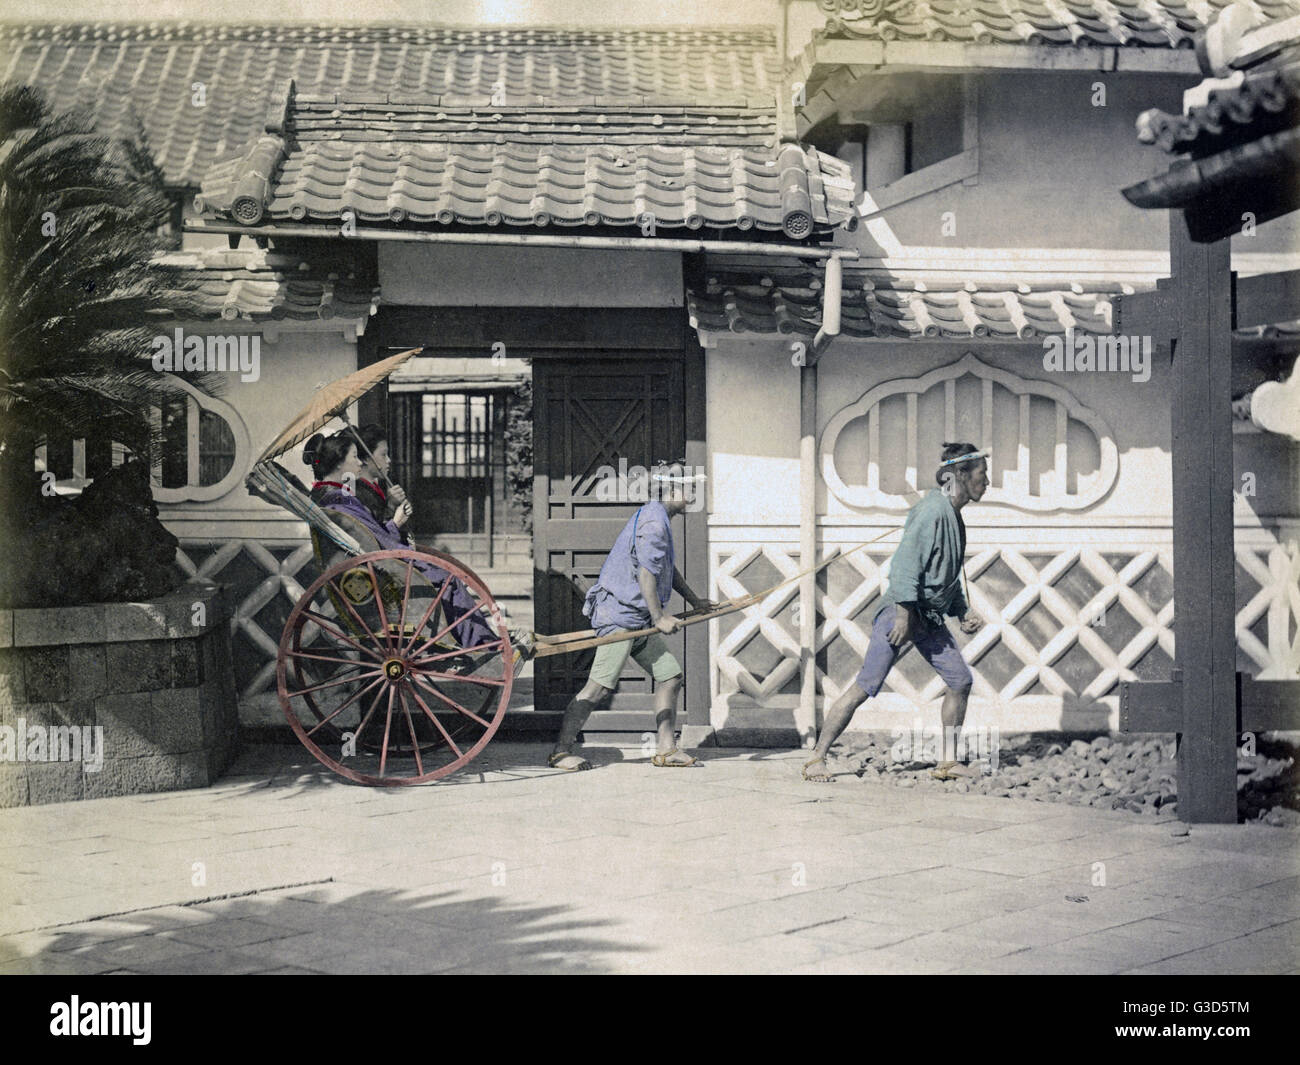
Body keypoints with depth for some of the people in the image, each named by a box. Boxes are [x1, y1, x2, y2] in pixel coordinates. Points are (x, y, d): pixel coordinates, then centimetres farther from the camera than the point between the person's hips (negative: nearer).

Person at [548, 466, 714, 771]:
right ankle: (560, 752, -6)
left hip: (639, 620, 11)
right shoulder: (654, 522, -14)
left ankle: (665, 749, 10)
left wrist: (694, 601, 39)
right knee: (599, 686, -11)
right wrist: (659, 617, -18)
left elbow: (668, 568, 32)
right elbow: (646, 574, -20)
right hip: (621, 614, -11)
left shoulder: (658, 518, 20)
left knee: (670, 675, 7)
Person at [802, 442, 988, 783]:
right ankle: (817, 758, -6)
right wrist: (904, 612, -26)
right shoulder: (933, 509, -14)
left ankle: (947, 762, 14)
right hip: (901, 610, -9)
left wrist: (963, 612, 18)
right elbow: (906, 560, -22)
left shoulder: (954, 514, 16)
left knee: (961, 681, 4)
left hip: (931, 617, 9)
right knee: (866, 687, -11)